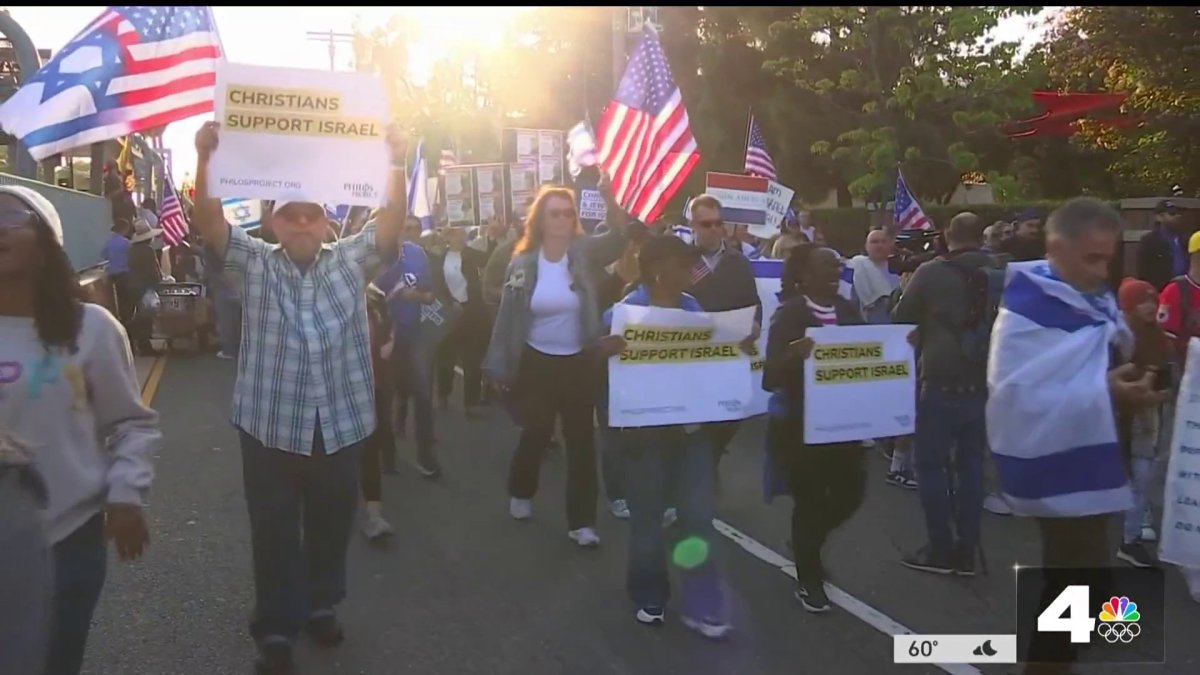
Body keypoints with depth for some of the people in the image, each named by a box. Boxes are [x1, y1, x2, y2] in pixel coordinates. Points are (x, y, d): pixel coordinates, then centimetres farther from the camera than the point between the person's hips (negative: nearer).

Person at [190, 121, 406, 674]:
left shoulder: (351, 259, 6)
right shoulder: (255, 264, 2)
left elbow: (392, 220, -5)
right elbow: (208, 222, -11)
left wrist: (396, 165, -19)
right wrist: (205, 157, -25)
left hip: (340, 425, 2)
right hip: (271, 426, -2)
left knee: (332, 523, 16)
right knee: (275, 529, 7)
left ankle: (321, 604, 38)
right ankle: (276, 627, 21)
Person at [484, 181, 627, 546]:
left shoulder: (585, 252, -7)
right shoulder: (523, 262, -5)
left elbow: (619, 238, -25)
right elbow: (507, 317, -1)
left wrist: (609, 197, -41)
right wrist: (499, 365, 0)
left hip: (578, 363, 0)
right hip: (535, 362, 0)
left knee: (581, 440, 3)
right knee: (535, 434, 15)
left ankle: (582, 520, 12)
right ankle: (520, 493, 41)